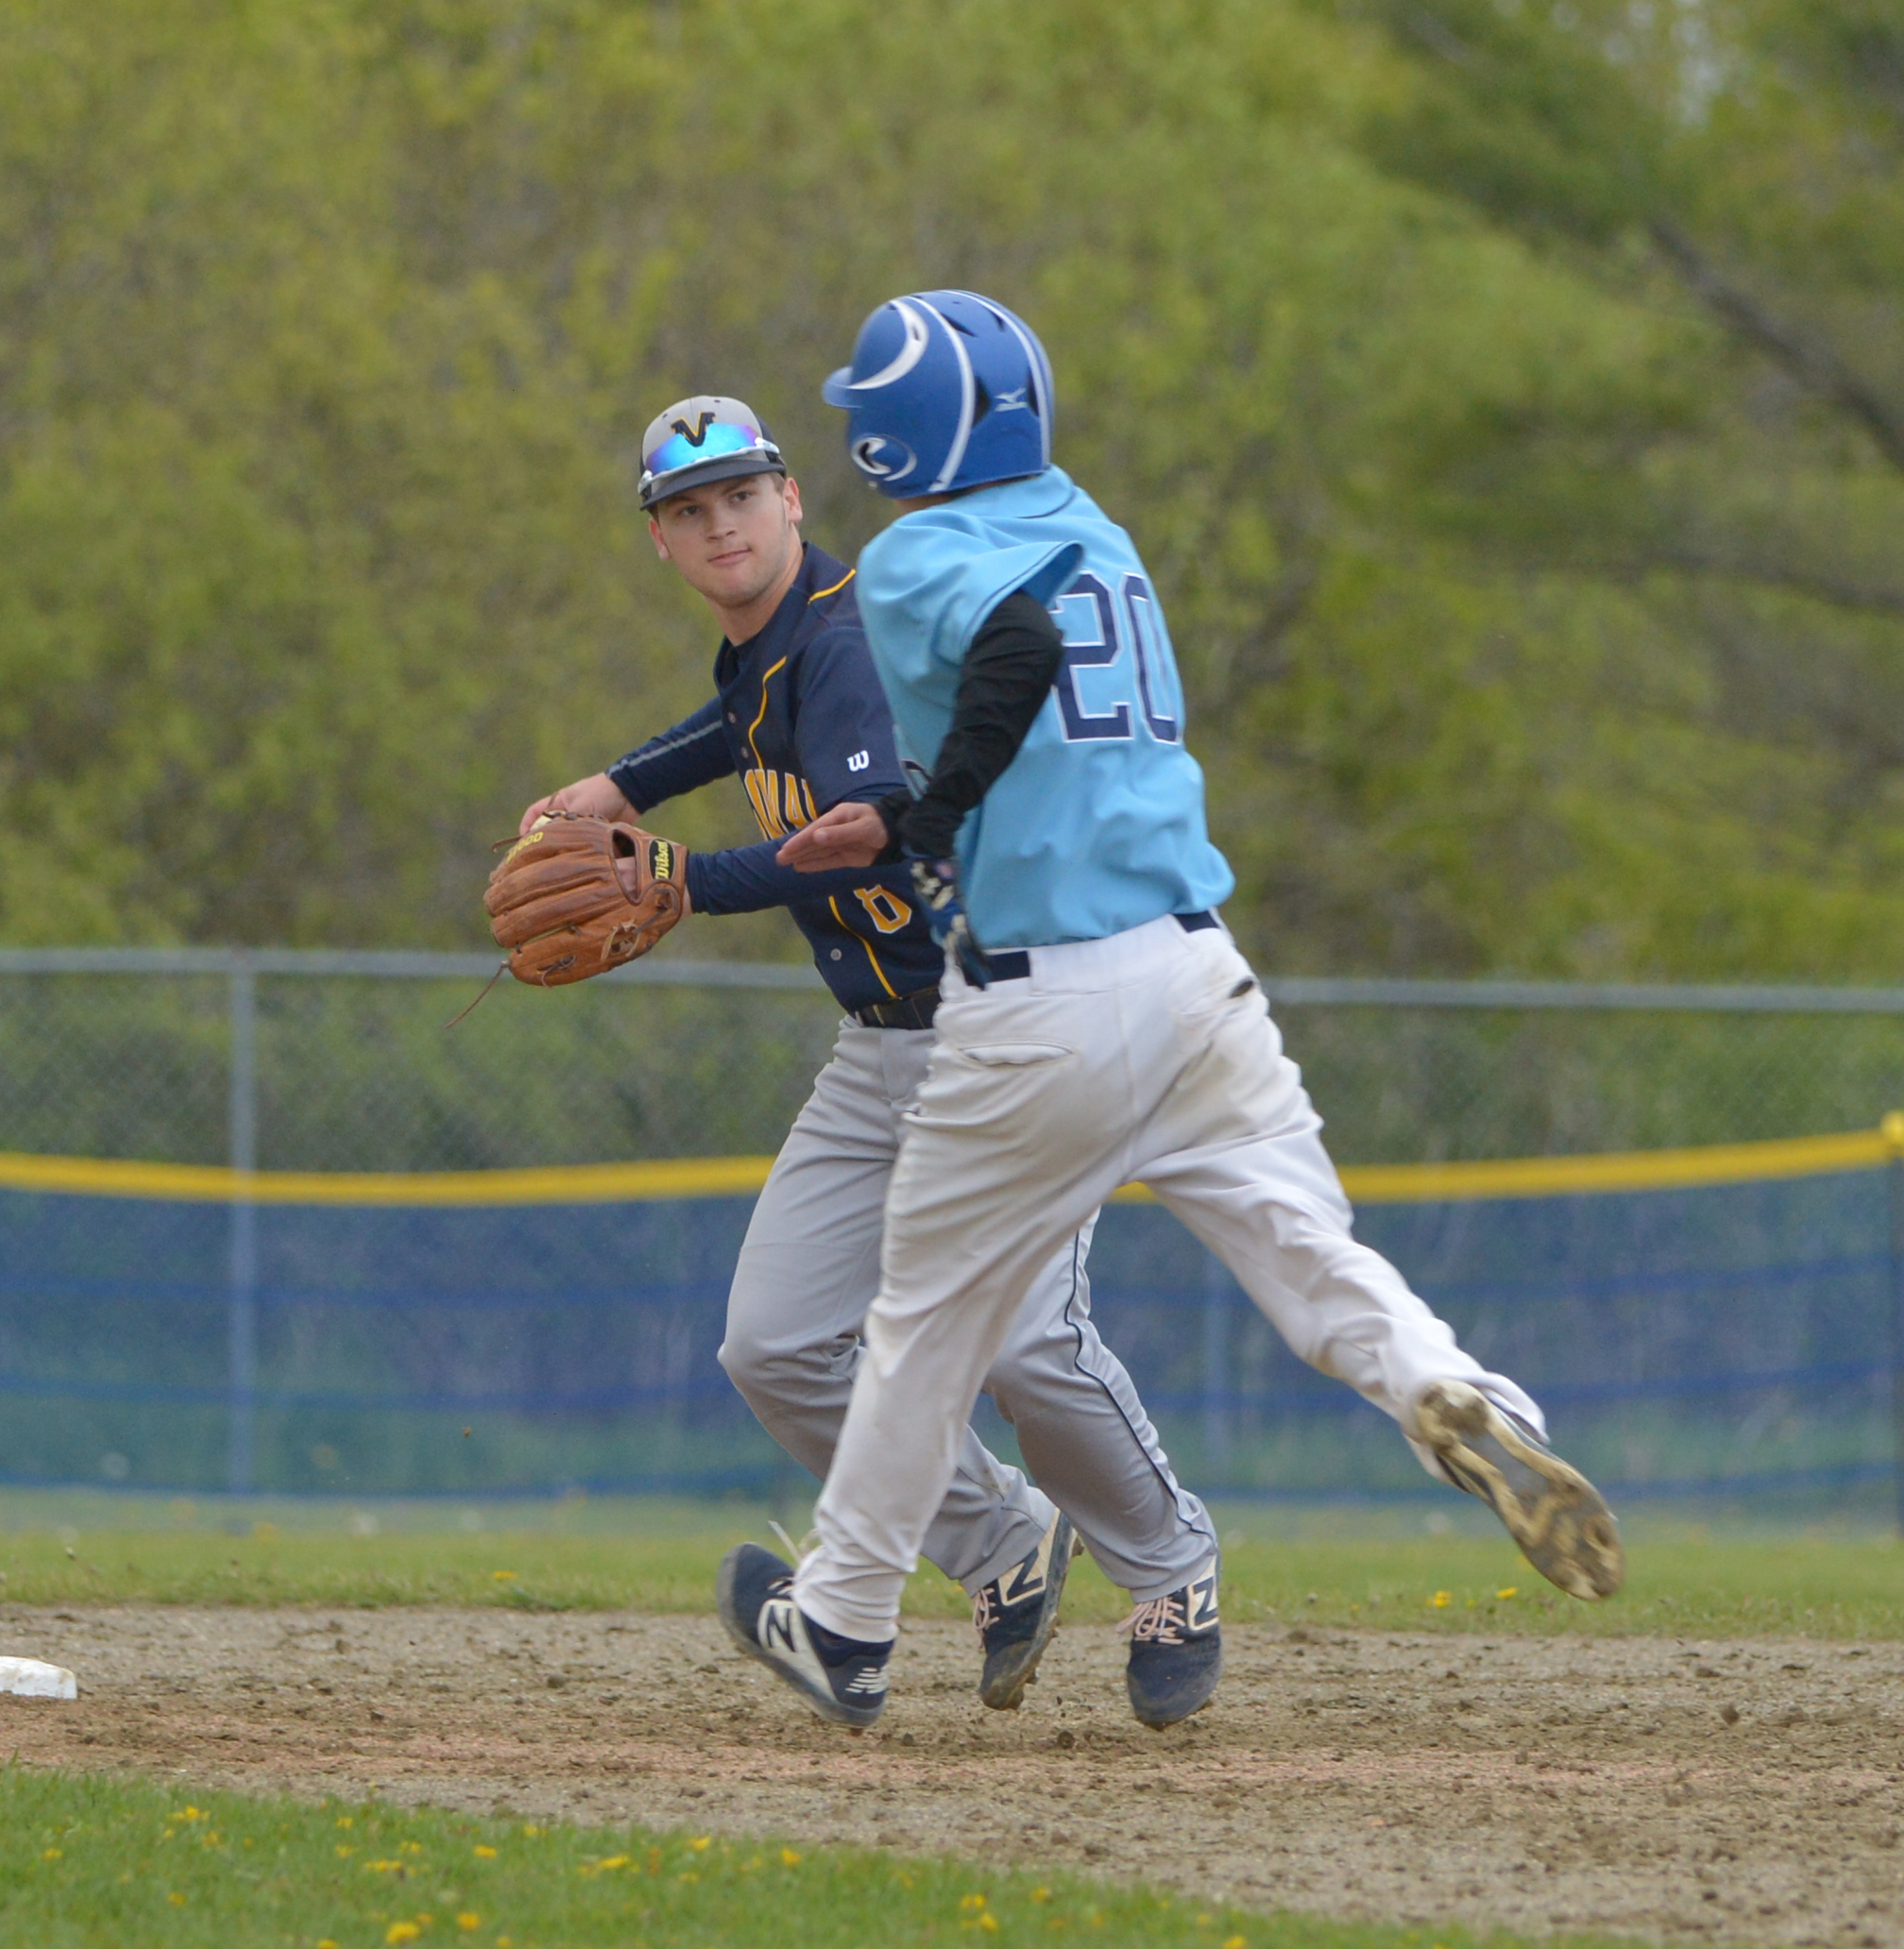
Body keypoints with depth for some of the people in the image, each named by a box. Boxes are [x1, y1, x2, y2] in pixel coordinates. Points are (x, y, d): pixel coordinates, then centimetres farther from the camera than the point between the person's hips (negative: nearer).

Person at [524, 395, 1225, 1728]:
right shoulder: (763, 646, 10)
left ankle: (1170, 1571, 4)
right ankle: (1005, 1546, 16)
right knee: (778, 1348, 0)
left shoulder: (852, 641, -20)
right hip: (880, 1054, 9)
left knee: (1028, 1341, -21)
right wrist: (618, 788, 23)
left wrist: (674, 887, -34)